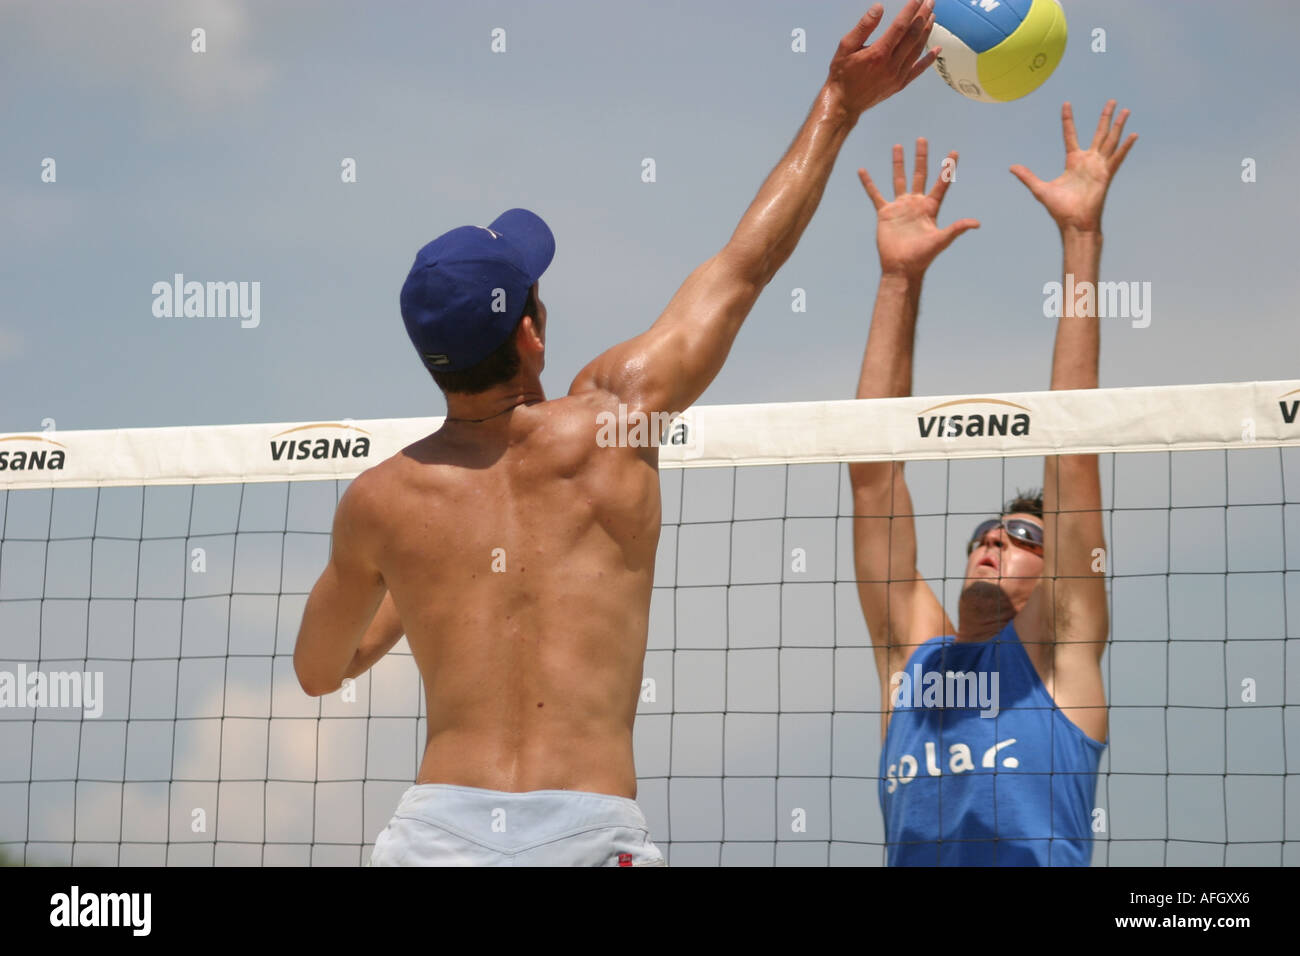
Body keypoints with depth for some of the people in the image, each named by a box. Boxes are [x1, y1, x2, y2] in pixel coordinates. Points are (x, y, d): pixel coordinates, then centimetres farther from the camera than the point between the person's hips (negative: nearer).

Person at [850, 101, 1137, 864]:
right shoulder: (911, 651, 21)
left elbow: (1073, 452, 8)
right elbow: (874, 468, 19)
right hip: (913, 857, 3)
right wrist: (900, 280, 17)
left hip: (1041, 856, -3)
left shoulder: (1056, 650, 12)